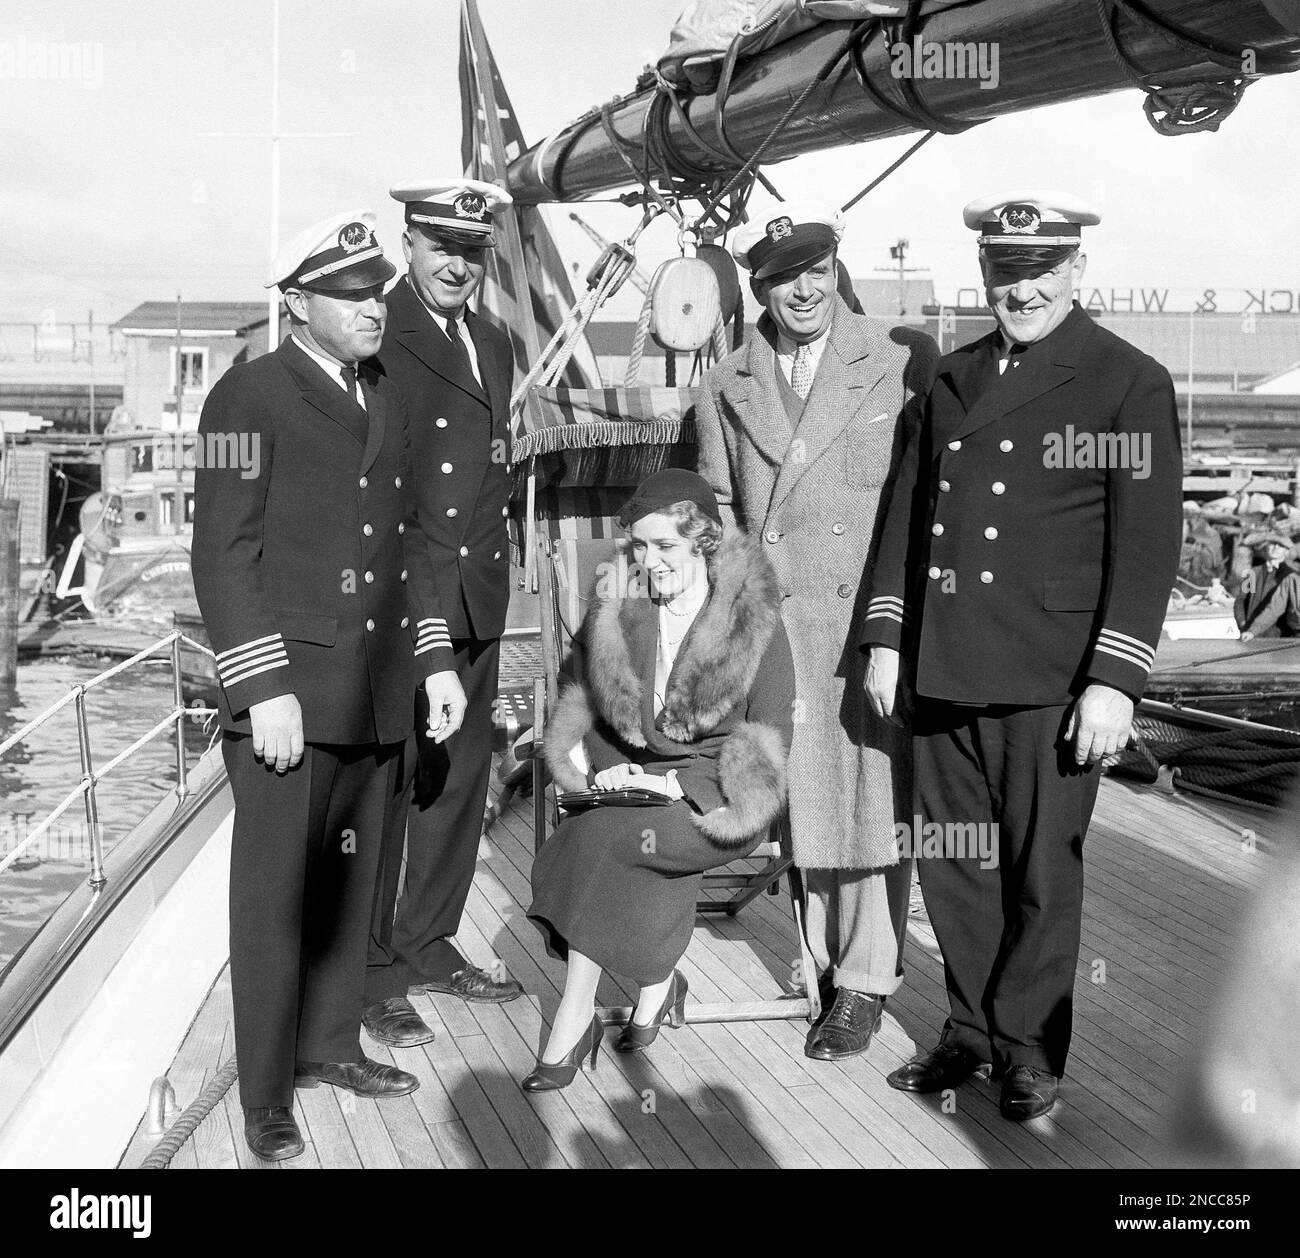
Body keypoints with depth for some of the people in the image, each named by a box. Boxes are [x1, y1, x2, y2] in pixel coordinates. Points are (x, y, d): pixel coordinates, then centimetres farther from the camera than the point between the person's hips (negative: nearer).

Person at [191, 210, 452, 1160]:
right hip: (289, 693, -6)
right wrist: (265, 689, -16)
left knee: (351, 882, 13)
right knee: (276, 893, 1)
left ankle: (330, 1045, 28)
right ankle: (265, 1097, 11)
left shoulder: (387, 403, 16)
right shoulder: (249, 397, -6)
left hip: (375, 696, 6)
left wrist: (430, 659, 15)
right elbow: (225, 554, -11)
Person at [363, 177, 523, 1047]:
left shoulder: (494, 345, 16)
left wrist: (492, 569, 17)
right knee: (382, 786, 0)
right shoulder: (375, 339, -9)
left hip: (476, 601, 8)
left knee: (460, 781, 13)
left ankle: (431, 944, 27)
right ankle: (372, 972, 10)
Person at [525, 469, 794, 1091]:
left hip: (716, 800, -4)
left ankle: (575, 1016, -18)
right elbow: (576, 717, 15)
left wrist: (676, 784, -17)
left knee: (595, 837, -30)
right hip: (631, 782, 4)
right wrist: (592, 766, -7)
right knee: (645, 870, -31)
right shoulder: (615, 611, 8)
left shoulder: (755, 624, -3)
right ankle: (655, 983, -5)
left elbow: (765, 750, -5)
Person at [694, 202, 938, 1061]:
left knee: (873, 796, 1)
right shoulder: (727, 387, 10)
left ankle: (867, 982, 12)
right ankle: (824, 963, 21)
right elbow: (716, 510, 15)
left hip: (876, 614, -3)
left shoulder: (905, 360, 0)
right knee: (802, 797, 7)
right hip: (776, 623, 3)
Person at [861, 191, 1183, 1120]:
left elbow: (1147, 546, -8)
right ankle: (972, 1029, 29)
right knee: (955, 863, 12)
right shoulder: (954, 379, 15)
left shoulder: (1130, 383, -3)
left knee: (1041, 873, 6)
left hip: (1048, 680, -5)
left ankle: (1029, 1049, 23)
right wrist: (886, 636, 11)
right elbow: (910, 512, 17)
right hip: (941, 671, 5)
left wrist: (1115, 682, -13)